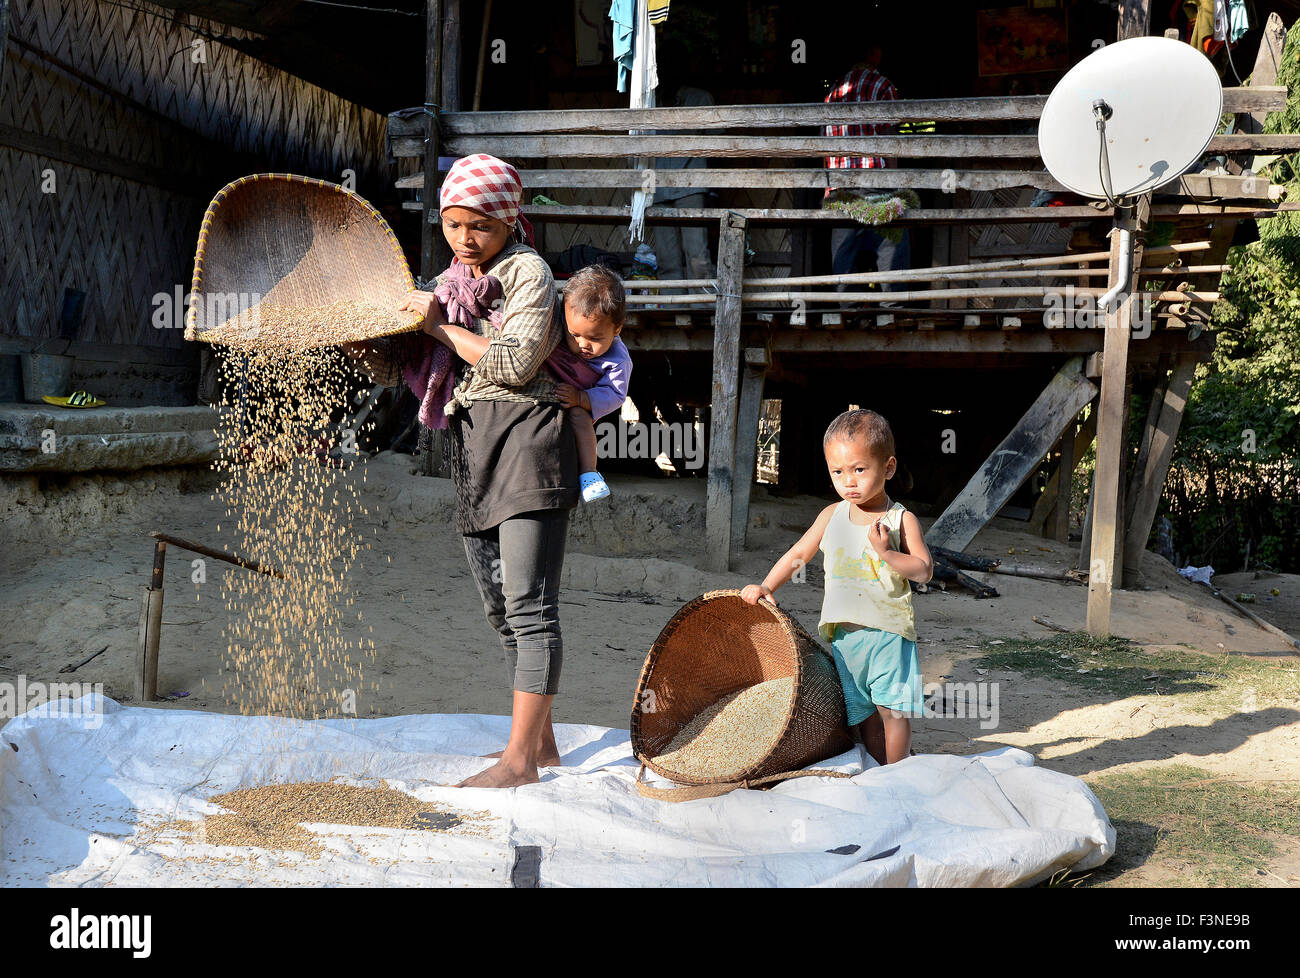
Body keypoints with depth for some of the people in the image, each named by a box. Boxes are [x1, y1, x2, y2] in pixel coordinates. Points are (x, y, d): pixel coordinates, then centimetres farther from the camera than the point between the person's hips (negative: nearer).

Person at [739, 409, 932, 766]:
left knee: (893, 709, -4)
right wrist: (767, 586, 1)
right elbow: (798, 553, 11)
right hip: (844, 635, 4)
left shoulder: (901, 519, -6)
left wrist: (886, 552, -24)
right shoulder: (832, 516, 5)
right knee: (862, 712, 11)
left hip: (889, 633, -4)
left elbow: (924, 570, -10)